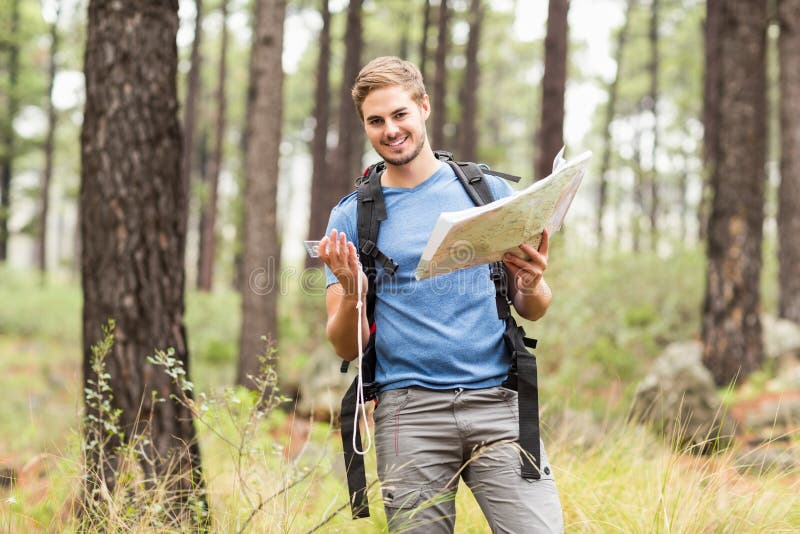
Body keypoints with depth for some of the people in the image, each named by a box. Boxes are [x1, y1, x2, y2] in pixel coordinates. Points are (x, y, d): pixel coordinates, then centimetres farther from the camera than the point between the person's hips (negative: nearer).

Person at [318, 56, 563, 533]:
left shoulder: (490, 191, 11)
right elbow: (347, 346, 5)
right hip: (410, 411, 0)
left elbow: (533, 311, 14)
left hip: (497, 403, 1)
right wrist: (351, 290, -15)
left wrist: (532, 285, -9)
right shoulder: (352, 217, 7)